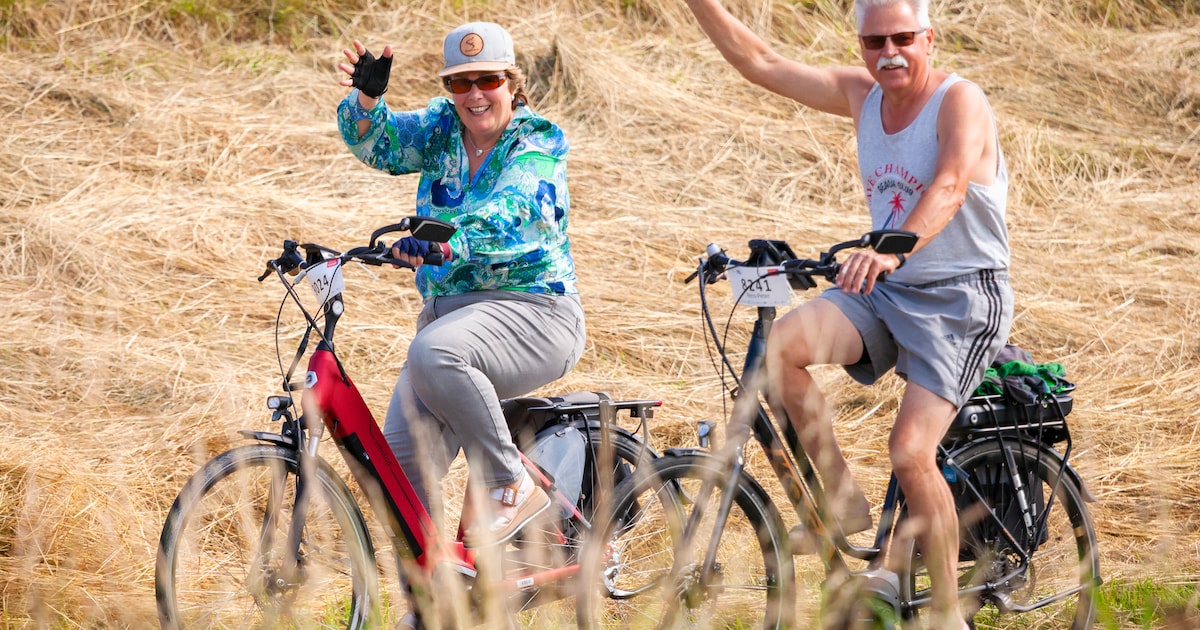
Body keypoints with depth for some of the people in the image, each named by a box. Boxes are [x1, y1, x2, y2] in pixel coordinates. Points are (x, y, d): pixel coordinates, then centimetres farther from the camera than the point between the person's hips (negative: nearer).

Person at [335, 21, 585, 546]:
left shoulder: (539, 144, -8)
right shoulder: (441, 128, 8)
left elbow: (510, 214, -28)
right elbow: (378, 144, -8)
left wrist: (446, 242, -47)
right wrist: (366, 99, -31)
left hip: (533, 311, -6)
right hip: (448, 306, 6)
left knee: (434, 352, -36)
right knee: (400, 455, -11)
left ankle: (509, 487, -21)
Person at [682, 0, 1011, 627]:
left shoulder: (961, 102, -14)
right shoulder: (860, 94, 7)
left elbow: (950, 184, -32)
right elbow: (761, 63, 10)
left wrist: (893, 250, -49)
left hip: (960, 298, -6)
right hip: (883, 292, 6)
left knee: (910, 449, -20)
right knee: (781, 345, -22)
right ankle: (844, 500, -10)